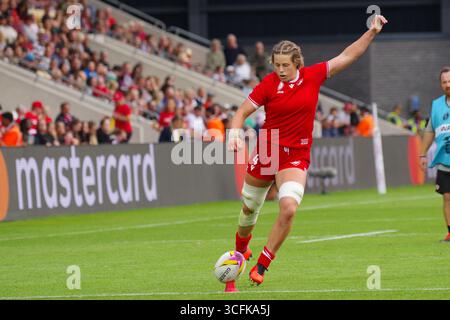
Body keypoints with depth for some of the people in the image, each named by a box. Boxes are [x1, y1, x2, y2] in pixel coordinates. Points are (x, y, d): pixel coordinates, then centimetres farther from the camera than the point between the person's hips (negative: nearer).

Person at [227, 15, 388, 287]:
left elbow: (346, 57, 4)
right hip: (266, 151, 0)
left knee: (289, 208, -22)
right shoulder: (269, 84, -9)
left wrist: (372, 32, 1)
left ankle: (261, 265, -10)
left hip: (296, 156, 0)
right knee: (250, 208, 15)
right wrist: (235, 134, -24)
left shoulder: (313, 76, -4)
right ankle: (241, 250, 46)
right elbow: (242, 113, -6)